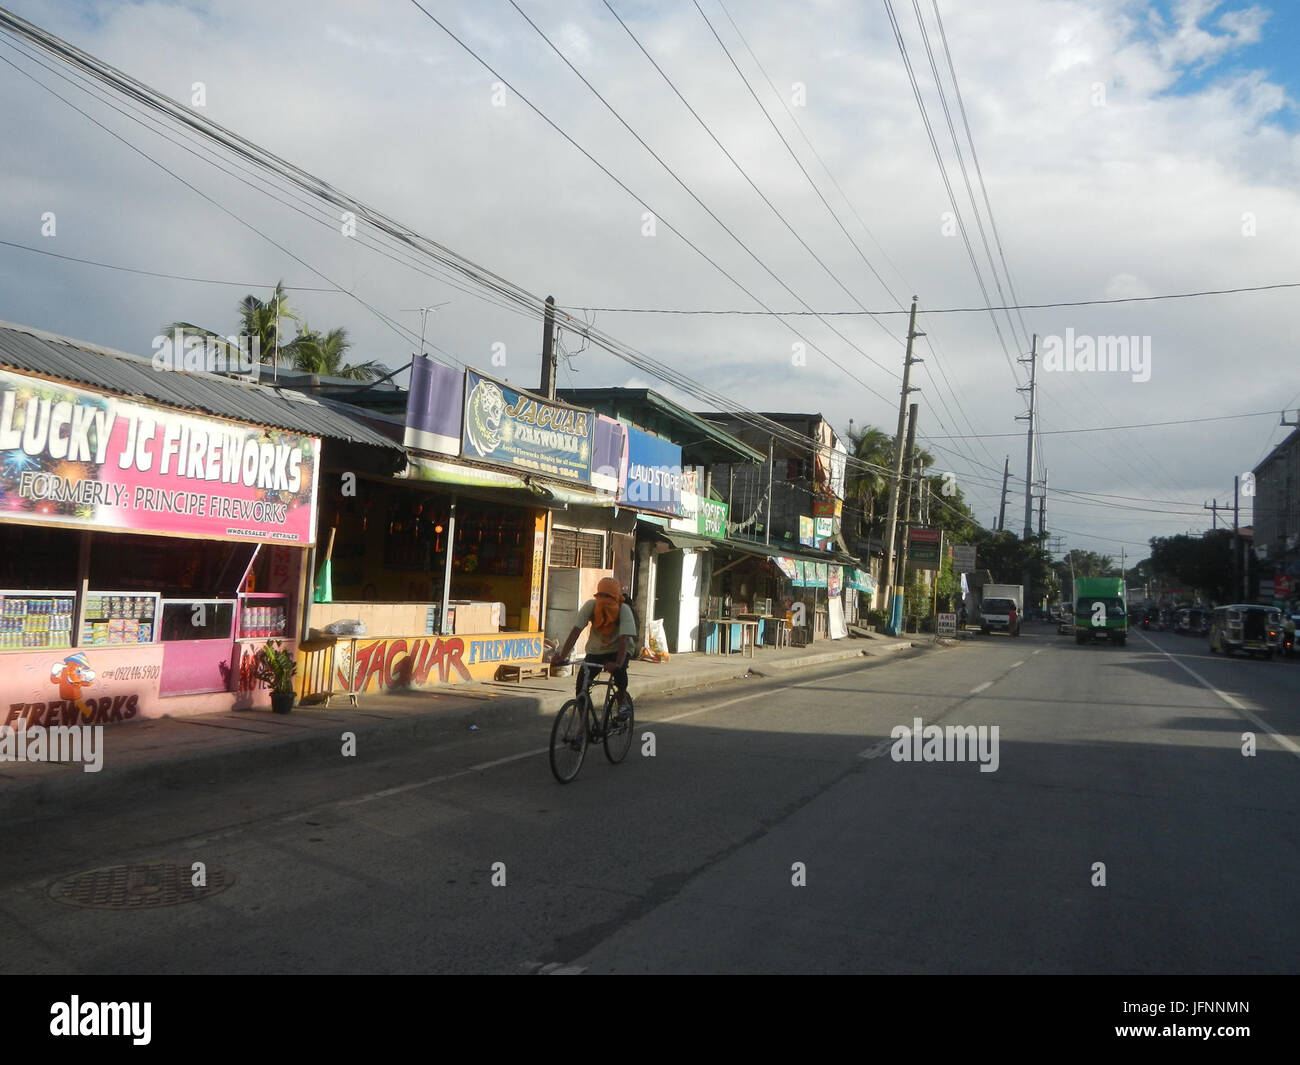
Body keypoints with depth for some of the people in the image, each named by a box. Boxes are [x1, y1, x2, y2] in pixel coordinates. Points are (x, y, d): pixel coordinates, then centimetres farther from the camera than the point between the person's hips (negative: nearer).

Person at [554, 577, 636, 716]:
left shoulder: (624, 610, -26)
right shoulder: (590, 606, -21)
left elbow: (623, 638, -37)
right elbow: (576, 630, -26)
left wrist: (618, 663, -52)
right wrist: (563, 654, -38)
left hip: (617, 649, -2)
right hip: (595, 650, 2)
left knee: (619, 670, -34)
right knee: (580, 687, -14)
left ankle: (623, 701, -4)